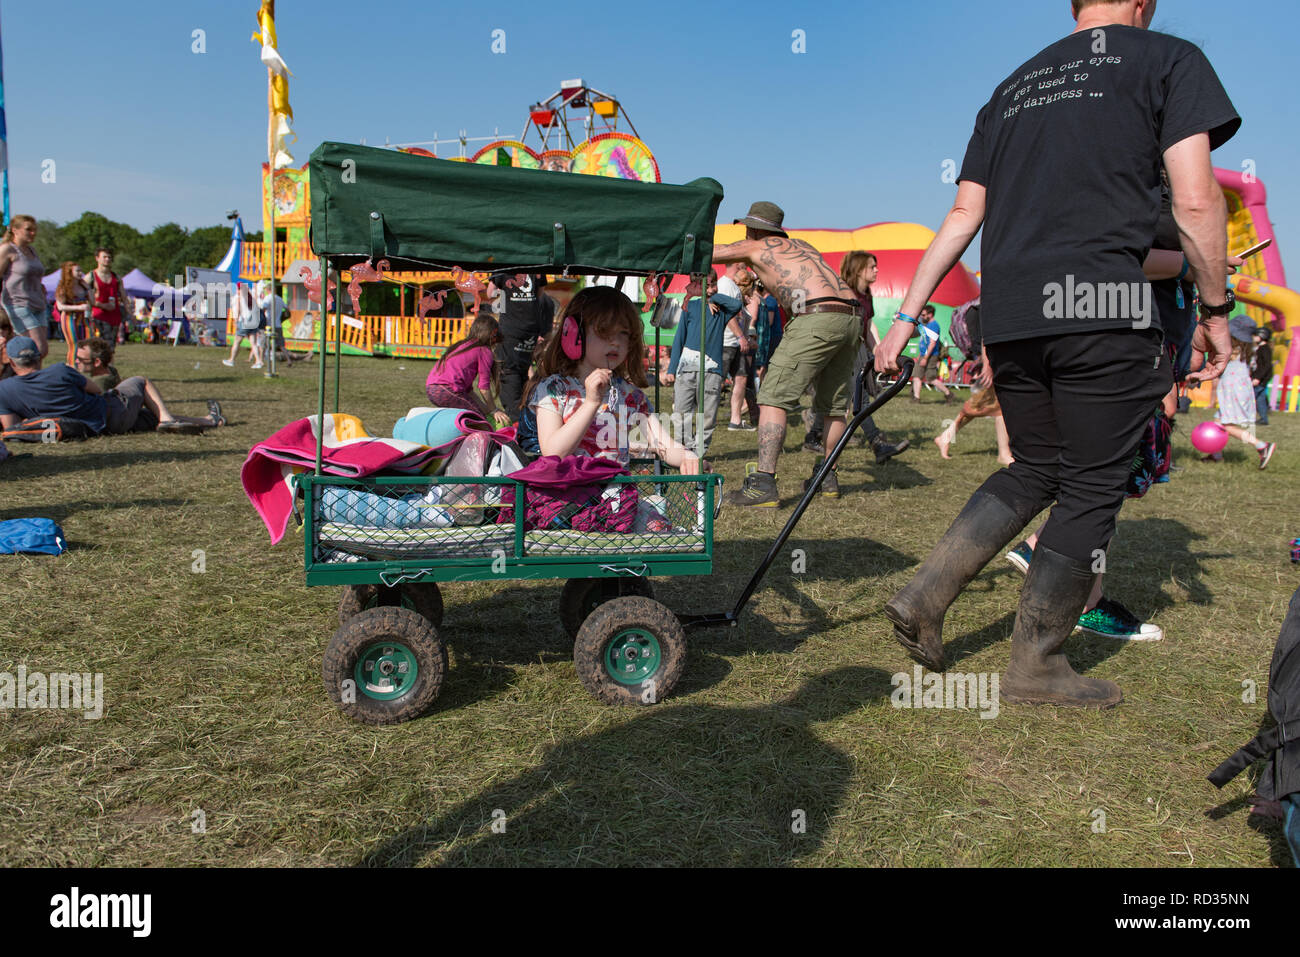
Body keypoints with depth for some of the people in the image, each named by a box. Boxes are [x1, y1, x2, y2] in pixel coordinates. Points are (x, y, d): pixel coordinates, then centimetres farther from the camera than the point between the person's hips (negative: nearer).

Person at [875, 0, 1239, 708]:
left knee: (1036, 470, 18)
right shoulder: (1170, 59, 9)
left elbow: (962, 216, 16)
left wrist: (908, 316, 15)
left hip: (1009, 316, 6)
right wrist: (1215, 312, 6)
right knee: (1093, 489, 4)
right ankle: (1035, 665, 10)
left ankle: (926, 594, 5)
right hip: (1103, 304, -5)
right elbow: (1196, 202, -2)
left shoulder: (1013, 87, 23)